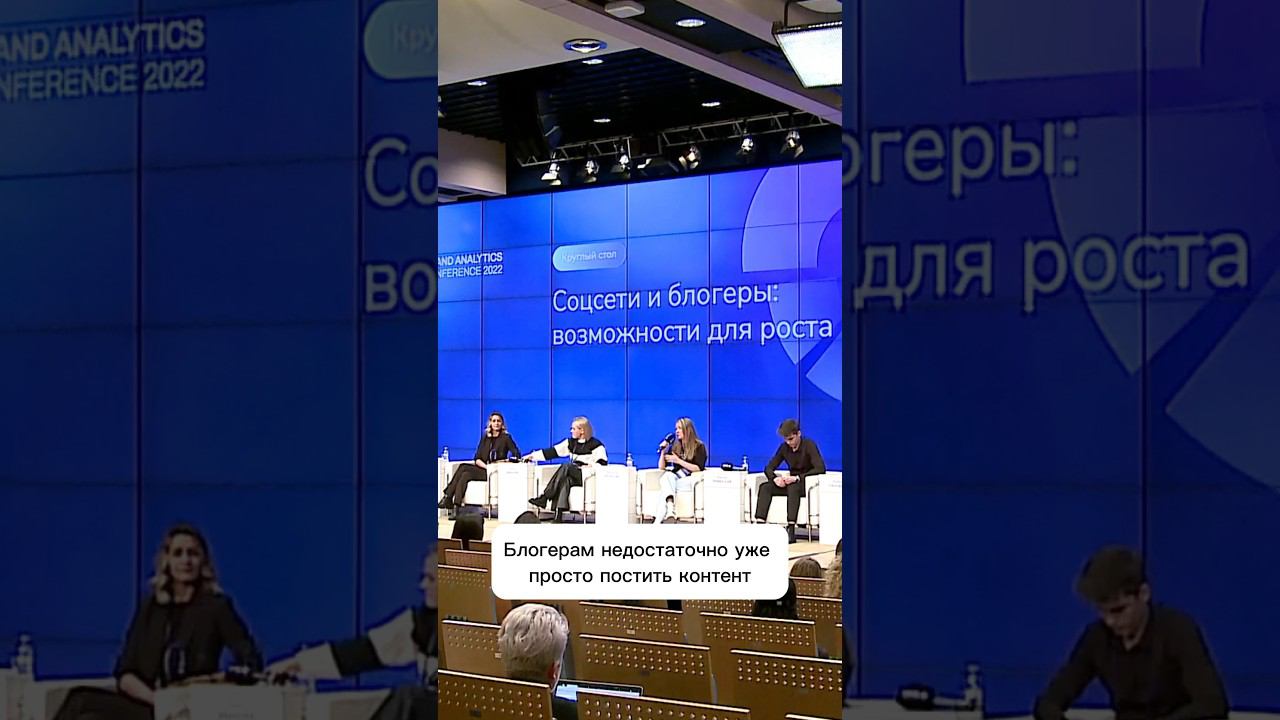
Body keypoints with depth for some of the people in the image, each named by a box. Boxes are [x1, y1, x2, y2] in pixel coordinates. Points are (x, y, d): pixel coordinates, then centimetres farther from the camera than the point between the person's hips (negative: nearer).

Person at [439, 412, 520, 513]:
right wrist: (487, 467, -10)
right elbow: (477, 459, 9)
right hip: (483, 469, 5)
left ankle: (447, 498, -26)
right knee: (465, 475, -27)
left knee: (463, 467, -25)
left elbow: (517, 454, -2)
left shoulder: (506, 437, 5)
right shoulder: (485, 438, 17)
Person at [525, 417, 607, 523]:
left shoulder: (595, 444, -1)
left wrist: (591, 466, -21)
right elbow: (553, 452, 12)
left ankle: (544, 498, -34)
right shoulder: (571, 442, 15)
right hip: (574, 476, 5)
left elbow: (603, 462, -4)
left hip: (588, 476, -5)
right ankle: (558, 513, -44)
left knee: (566, 466, -29)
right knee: (565, 480, -32)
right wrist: (533, 456, 6)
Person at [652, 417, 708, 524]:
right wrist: (663, 451, 1)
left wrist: (678, 461, -11)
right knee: (668, 475, -34)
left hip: (690, 480, -4)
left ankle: (658, 519, -47)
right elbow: (661, 467, 16)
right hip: (675, 478, 4)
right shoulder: (674, 448, 20)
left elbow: (699, 468, -6)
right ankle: (670, 510, -53)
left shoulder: (699, 446, 6)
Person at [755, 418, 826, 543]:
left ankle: (791, 530, -46)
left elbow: (821, 468, -25)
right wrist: (775, 478, -20)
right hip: (791, 483, 6)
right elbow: (769, 468, 5)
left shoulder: (809, 445, -13)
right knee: (765, 487, -18)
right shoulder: (784, 447, 3)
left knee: (793, 487, -39)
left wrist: (797, 477, -34)